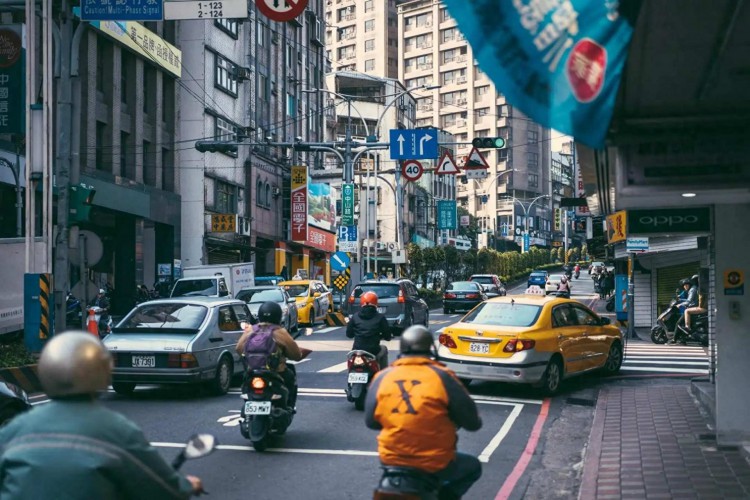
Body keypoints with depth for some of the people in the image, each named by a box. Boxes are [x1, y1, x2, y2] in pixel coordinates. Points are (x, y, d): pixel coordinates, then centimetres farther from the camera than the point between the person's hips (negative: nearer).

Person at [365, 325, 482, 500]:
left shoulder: (381, 377, -2)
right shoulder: (442, 377, -10)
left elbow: (370, 421, 8)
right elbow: (472, 422, -6)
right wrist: (476, 422, 18)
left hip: (390, 459, 4)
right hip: (434, 464, -4)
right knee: (473, 466, 24)